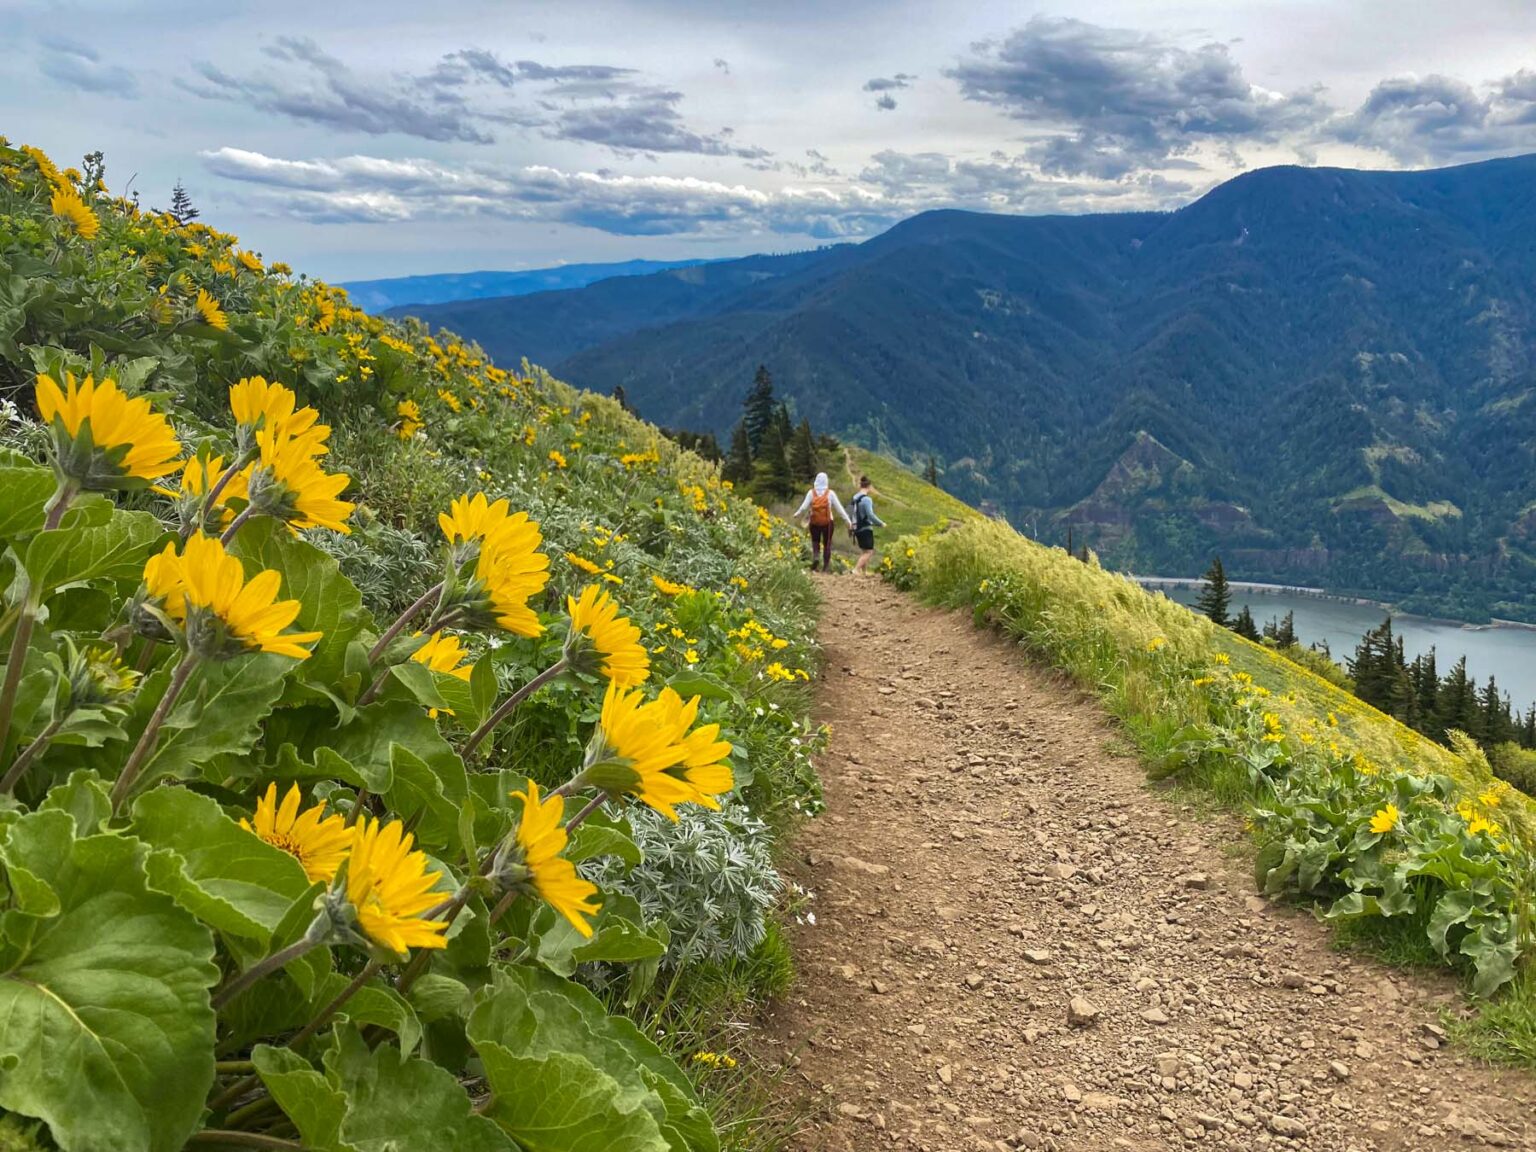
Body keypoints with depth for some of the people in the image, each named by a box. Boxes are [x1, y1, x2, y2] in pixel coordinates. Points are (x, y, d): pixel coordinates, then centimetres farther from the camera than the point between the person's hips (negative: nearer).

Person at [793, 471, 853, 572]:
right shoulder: (830, 493, -2)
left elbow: (804, 507, -4)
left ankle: (815, 558, -17)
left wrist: (796, 515, 14)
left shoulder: (811, 493, -1)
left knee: (815, 543, 12)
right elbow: (839, 509, -1)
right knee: (827, 544, 9)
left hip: (814, 523, 1)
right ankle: (826, 566, 5)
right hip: (827, 523, -1)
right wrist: (848, 521, 5)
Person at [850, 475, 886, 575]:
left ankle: (863, 571, 20)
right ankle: (856, 569, -13)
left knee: (864, 551, 17)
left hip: (857, 528, 9)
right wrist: (881, 523, -7)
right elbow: (870, 515, -20)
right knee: (868, 552, -3)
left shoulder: (855, 498, 8)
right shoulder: (867, 499, -17)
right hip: (866, 529, -8)